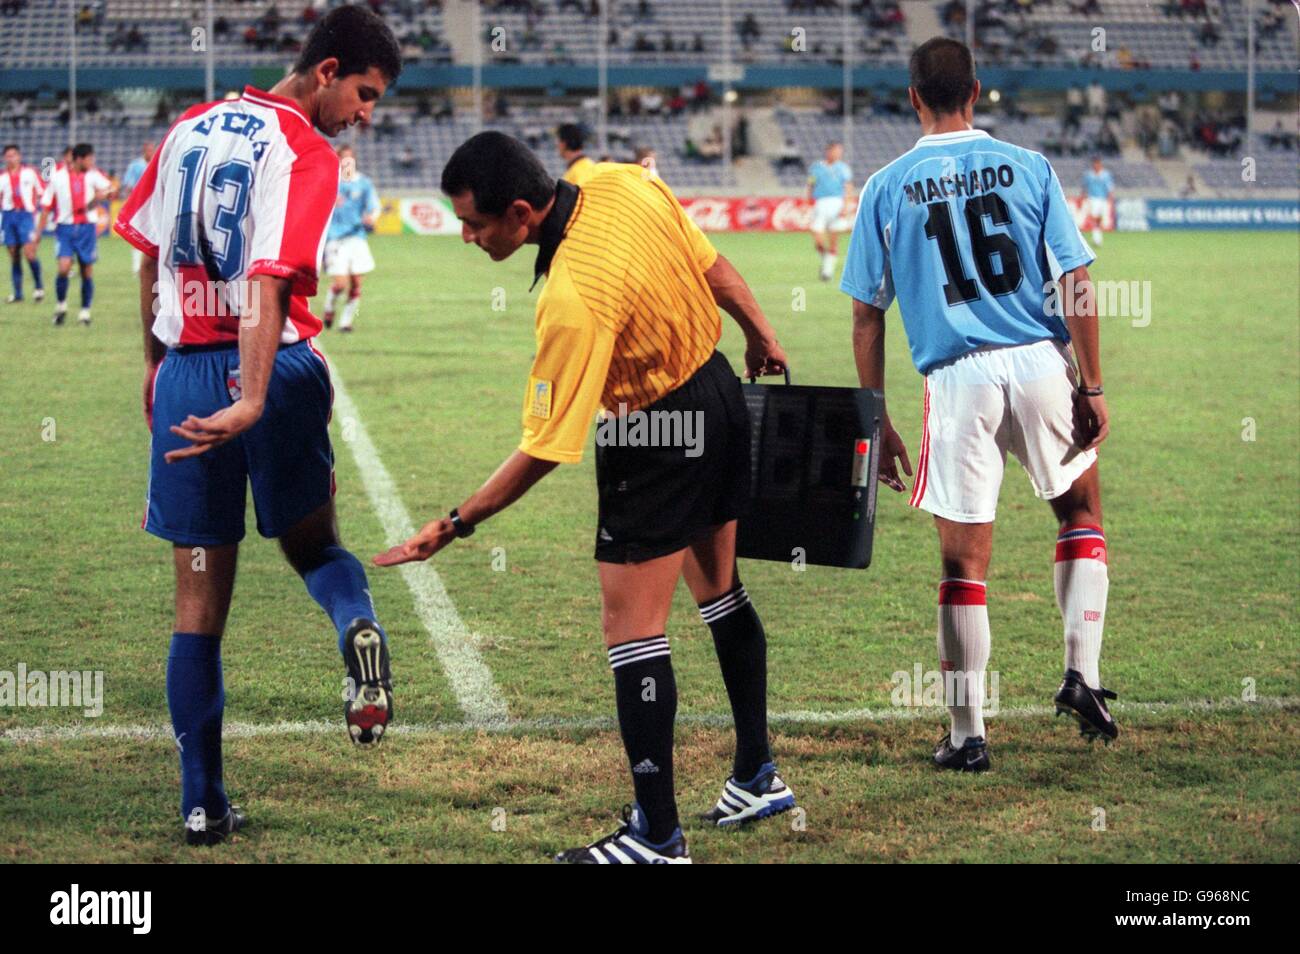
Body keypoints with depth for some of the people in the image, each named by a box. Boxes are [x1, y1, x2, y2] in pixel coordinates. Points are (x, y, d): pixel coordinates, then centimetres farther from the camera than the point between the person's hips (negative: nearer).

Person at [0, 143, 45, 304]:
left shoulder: (30, 173, 4)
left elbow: (41, 193, 8)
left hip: (25, 214, -3)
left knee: (29, 253, -15)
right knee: (14, 256, 4)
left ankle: (38, 287, 2)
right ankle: (17, 293, 9)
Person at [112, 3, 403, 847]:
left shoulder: (191, 127, 11)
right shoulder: (307, 153, -9)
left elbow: (149, 254, 18)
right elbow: (269, 284, -21)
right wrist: (252, 403, -29)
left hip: (185, 375, 4)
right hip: (275, 370, -4)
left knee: (199, 602, 7)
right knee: (311, 543, 19)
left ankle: (203, 803, 6)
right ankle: (359, 625, -16)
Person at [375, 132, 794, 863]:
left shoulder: (573, 301, -32)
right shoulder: (626, 184, -11)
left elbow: (545, 450, -26)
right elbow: (712, 266, 5)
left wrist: (454, 526, -19)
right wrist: (762, 336, 22)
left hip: (656, 435, -9)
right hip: (721, 392, 9)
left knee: (633, 626, -4)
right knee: (720, 590, 22)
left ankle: (658, 836, -3)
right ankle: (758, 777, 35)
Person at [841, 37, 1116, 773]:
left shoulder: (886, 189, 3)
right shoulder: (1029, 168, 2)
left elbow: (868, 318, 4)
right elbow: (1077, 286, -1)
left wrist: (876, 422, 11)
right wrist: (1093, 387, 6)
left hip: (958, 380, 0)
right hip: (1042, 363, 0)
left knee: (965, 561, 6)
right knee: (1083, 511, 23)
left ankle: (968, 735, 10)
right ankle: (1083, 673, 11)